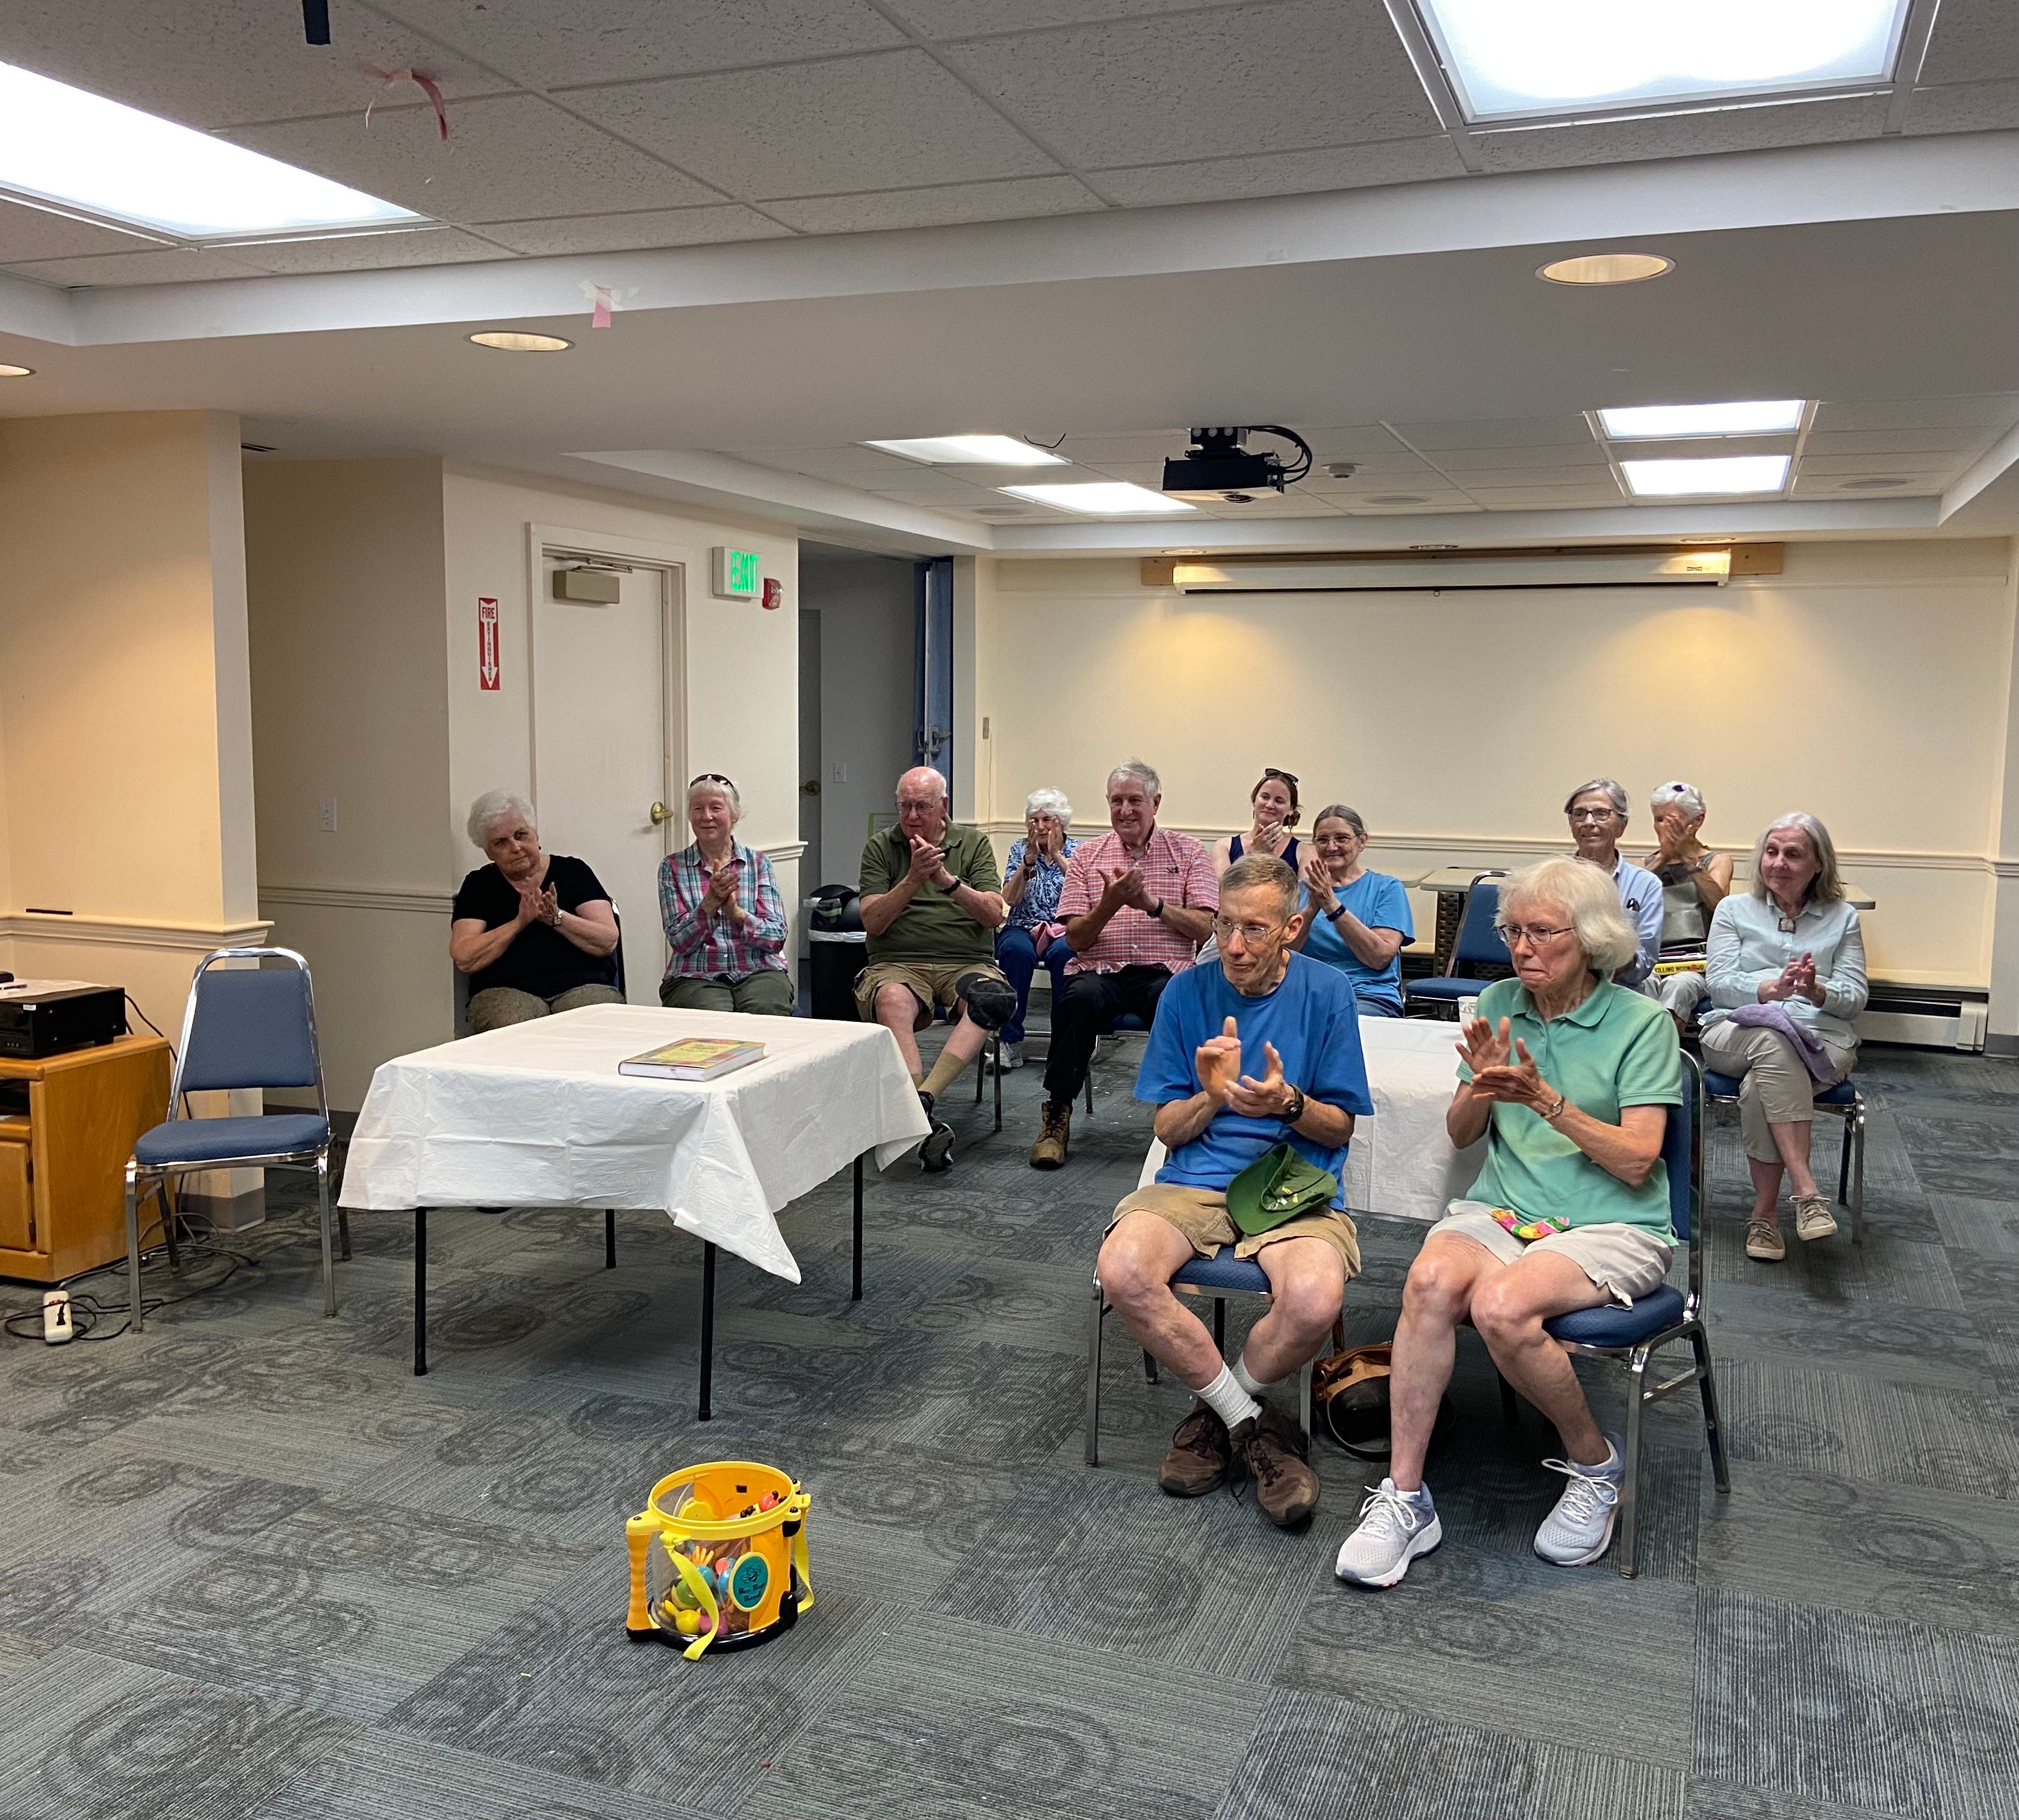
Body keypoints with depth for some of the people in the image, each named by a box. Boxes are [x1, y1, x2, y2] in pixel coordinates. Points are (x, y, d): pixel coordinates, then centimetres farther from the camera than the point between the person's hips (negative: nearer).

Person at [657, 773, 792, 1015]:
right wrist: (711, 902, -18)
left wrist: (735, 912, -17)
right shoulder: (673, 867, 8)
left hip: (758, 971, 1)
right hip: (695, 977, -1)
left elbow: (777, 939, 1)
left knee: (766, 1013, -32)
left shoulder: (759, 862, 9)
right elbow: (680, 942, -2)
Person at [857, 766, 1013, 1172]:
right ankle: (927, 1122, -47)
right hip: (897, 964, -1)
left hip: (966, 962, 1)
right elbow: (872, 922, 0)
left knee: (993, 999, -34)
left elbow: (994, 915, 0)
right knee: (891, 999, -37)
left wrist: (948, 880, -14)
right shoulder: (880, 847, 10)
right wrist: (913, 879, -13)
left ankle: (924, 1097, -44)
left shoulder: (974, 844, 11)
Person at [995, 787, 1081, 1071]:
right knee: (1016, 950, -35)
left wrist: (1057, 855, -14)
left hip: (1065, 930, -1)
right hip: (1023, 929, 1)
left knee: (1064, 952, -36)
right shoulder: (1019, 849, 12)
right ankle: (1010, 1042, -33)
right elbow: (1010, 898, -2)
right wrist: (1030, 859, -12)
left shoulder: (1077, 851, 9)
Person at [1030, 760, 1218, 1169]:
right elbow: (1076, 939, 6)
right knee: (1079, 997, -34)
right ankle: (1057, 1115, -20)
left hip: (1164, 971, -1)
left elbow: (1205, 928, 1)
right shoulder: (1087, 855, 15)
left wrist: (1152, 903, -12)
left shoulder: (1187, 851, 13)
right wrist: (1109, 904, -13)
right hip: (1100, 970, 1)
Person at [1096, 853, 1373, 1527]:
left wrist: (1289, 1104, -17)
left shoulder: (1326, 993, 0)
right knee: (1122, 1271, -30)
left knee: (1314, 1300, -34)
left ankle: (1216, 1412, -1)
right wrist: (1212, 1097, -15)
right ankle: (1251, 1422, -8)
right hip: (1196, 1179, 2)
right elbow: (1167, 1129, 7)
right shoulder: (1187, 992, 4)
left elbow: (1340, 1127, 5)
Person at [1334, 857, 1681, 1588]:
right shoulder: (1498, 1003, 10)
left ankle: (1595, 1461, -4)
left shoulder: (1642, 1022, -2)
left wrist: (1547, 1101, -20)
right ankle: (1404, 1497, -22)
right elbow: (1460, 1136, 12)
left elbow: (1637, 1161, -10)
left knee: (1501, 1304, -34)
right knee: (1432, 1277, -31)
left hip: (1611, 1226, -4)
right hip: (1502, 1206, 4)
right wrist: (1480, 1087, -10)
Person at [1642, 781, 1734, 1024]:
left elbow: (1717, 902, -3)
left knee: (1678, 986, -38)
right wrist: (1662, 858, -2)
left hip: (1697, 962, -2)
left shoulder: (1718, 861, 20)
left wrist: (1689, 856, -5)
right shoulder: (1650, 862, 27)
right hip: (1653, 961, 2)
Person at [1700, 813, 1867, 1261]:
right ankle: (1806, 1188, -41)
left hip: (1820, 1039, 0)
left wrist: (1816, 991, -19)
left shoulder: (1843, 919, 16)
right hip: (1737, 1033, 0)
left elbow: (1856, 997, 4)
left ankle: (1765, 1211, -24)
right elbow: (1720, 983, 1)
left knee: (1759, 1087, -34)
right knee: (1773, 1037, -38)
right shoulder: (1734, 909, 14)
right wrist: (1770, 990, -20)